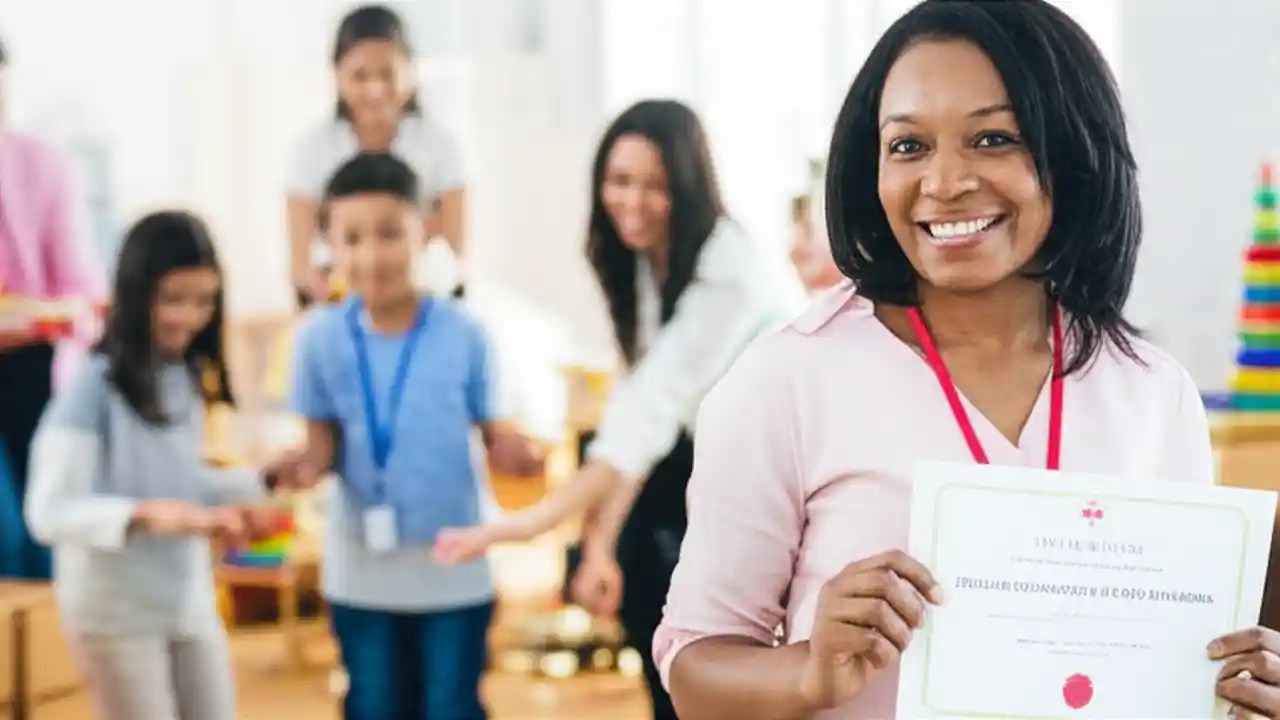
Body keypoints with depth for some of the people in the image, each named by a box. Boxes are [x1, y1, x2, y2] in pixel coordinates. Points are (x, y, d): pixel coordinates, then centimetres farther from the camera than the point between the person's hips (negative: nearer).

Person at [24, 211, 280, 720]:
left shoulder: (187, 378, 5)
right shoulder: (92, 386, -18)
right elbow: (50, 512, -23)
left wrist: (262, 481, 4)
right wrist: (145, 515, -35)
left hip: (192, 602, 7)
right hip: (116, 611, -7)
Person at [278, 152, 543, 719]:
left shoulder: (462, 332, -11)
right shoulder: (321, 336, -7)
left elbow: (492, 432, -4)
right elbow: (323, 437, -2)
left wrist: (513, 452, -27)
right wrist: (310, 463, -25)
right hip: (362, 565, 2)